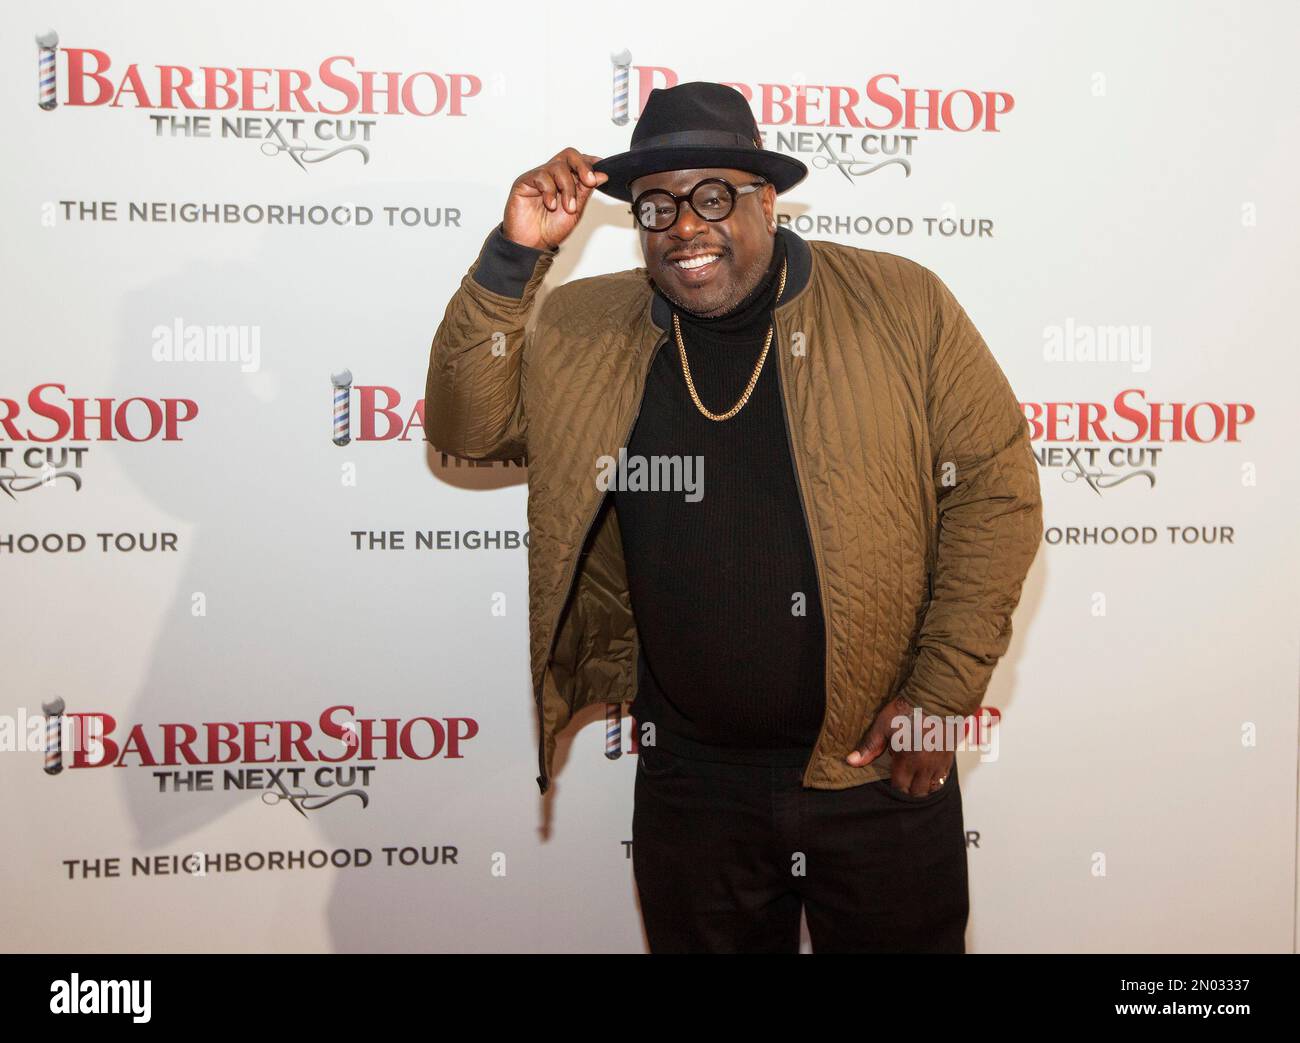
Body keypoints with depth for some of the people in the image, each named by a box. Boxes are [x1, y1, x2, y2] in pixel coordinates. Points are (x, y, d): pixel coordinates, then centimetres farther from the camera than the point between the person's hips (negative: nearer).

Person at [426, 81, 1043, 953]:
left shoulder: (902, 304, -6)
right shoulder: (583, 331, 2)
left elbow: (995, 486, -5)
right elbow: (468, 426, -4)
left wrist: (943, 693, -9)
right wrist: (514, 257, -15)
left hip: (879, 773, -1)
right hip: (690, 782, 2)